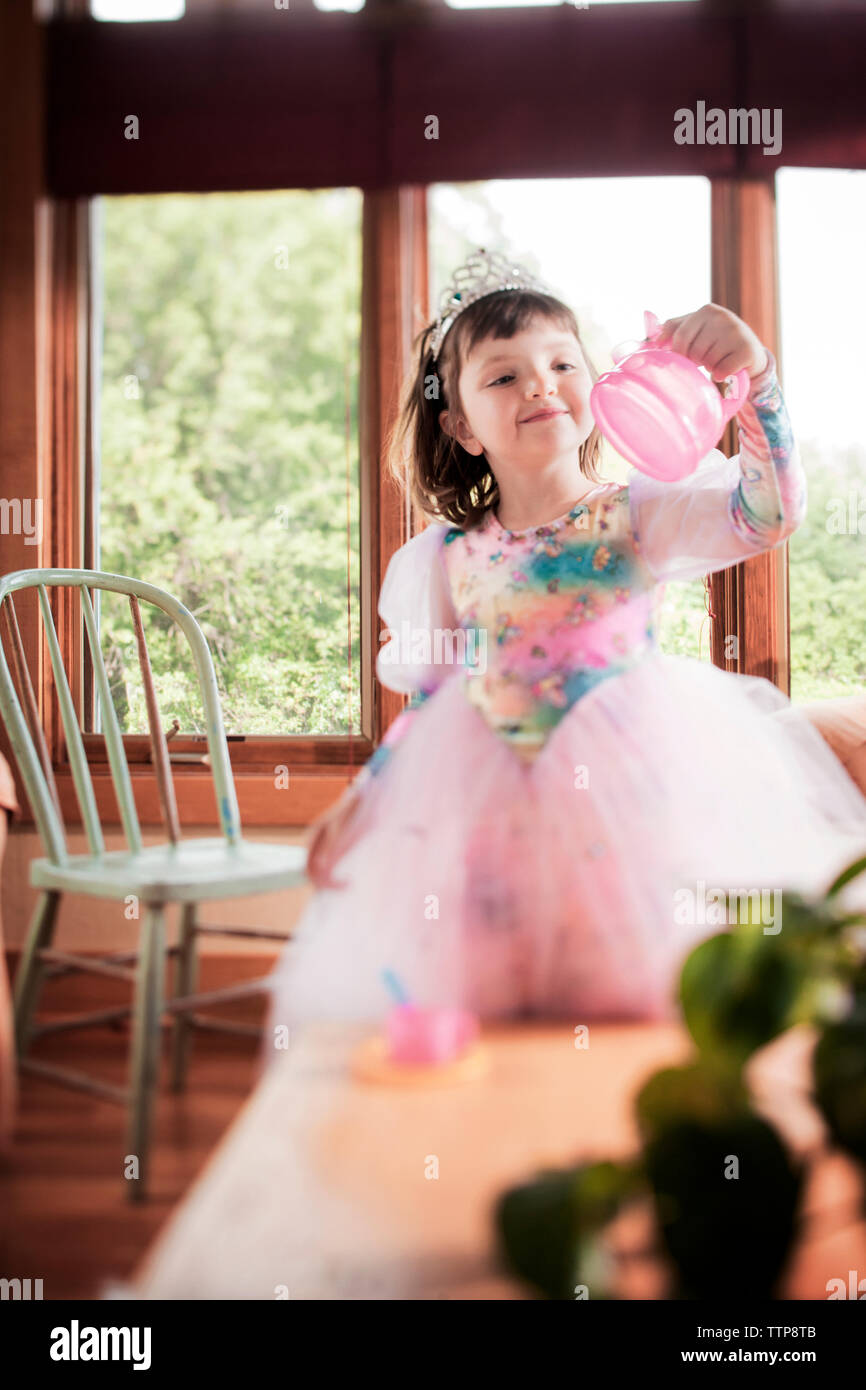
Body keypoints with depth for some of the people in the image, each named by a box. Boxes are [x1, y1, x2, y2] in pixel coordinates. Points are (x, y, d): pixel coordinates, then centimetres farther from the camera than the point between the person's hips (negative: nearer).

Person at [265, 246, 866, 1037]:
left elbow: (769, 515, -19)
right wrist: (360, 802, 7)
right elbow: (429, 702, 10)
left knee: (631, 1015, 1)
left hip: (620, 814, -2)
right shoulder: (447, 558, 3)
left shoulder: (640, 518, -4)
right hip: (491, 827, 2)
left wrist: (756, 379, -30)